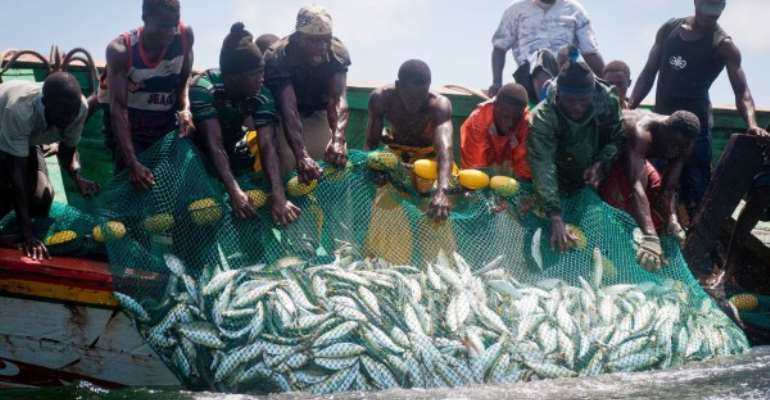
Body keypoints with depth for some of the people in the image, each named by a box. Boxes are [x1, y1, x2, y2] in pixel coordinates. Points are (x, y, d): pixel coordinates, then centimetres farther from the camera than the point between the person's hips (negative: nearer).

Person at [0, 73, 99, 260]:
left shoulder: (80, 107, -29)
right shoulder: (19, 111, -45)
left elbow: (68, 148, -9)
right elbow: (17, 171, -41)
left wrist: (78, 179, -30)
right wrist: (27, 234, -44)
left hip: (28, 140, 5)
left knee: (40, 202, -9)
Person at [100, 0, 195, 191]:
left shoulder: (185, 35, -18)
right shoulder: (120, 50, -27)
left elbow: (184, 79, -1)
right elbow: (118, 108, -30)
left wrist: (185, 109, -23)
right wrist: (132, 163, -38)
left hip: (166, 121, 3)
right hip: (128, 123, -3)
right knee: (130, 177, -14)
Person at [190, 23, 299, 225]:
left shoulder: (261, 95, -22)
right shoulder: (204, 88, -34)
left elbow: (267, 145, -31)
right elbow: (214, 144, -39)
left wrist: (279, 196, -46)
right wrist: (234, 191, -51)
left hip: (233, 149, 4)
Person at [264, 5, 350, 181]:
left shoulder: (337, 52, -25)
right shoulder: (278, 57, -33)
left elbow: (337, 98, -35)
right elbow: (289, 109, -43)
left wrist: (338, 138, -55)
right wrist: (301, 155, -57)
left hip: (319, 111, 3)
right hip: (283, 114, -3)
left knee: (336, 160, -10)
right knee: (287, 163, -21)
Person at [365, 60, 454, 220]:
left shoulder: (439, 105, -36)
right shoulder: (381, 98, -28)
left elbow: (445, 147, -50)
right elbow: (372, 143, -19)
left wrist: (442, 190, -67)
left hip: (428, 153, -1)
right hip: (394, 148, 2)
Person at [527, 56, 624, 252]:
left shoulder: (608, 102, -23)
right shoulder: (542, 118, -32)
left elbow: (617, 139, -6)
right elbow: (543, 168, -41)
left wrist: (601, 163, -27)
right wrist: (555, 218, -51)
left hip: (594, 185, 2)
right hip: (561, 188, -2)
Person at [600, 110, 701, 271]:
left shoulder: (681, 145, -20)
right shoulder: (642, 134, -44)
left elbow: (669, 188, -22)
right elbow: (636, 185, -55)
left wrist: (672, 220, -44)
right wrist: (649, 236, -66)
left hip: (633, 154, 7)